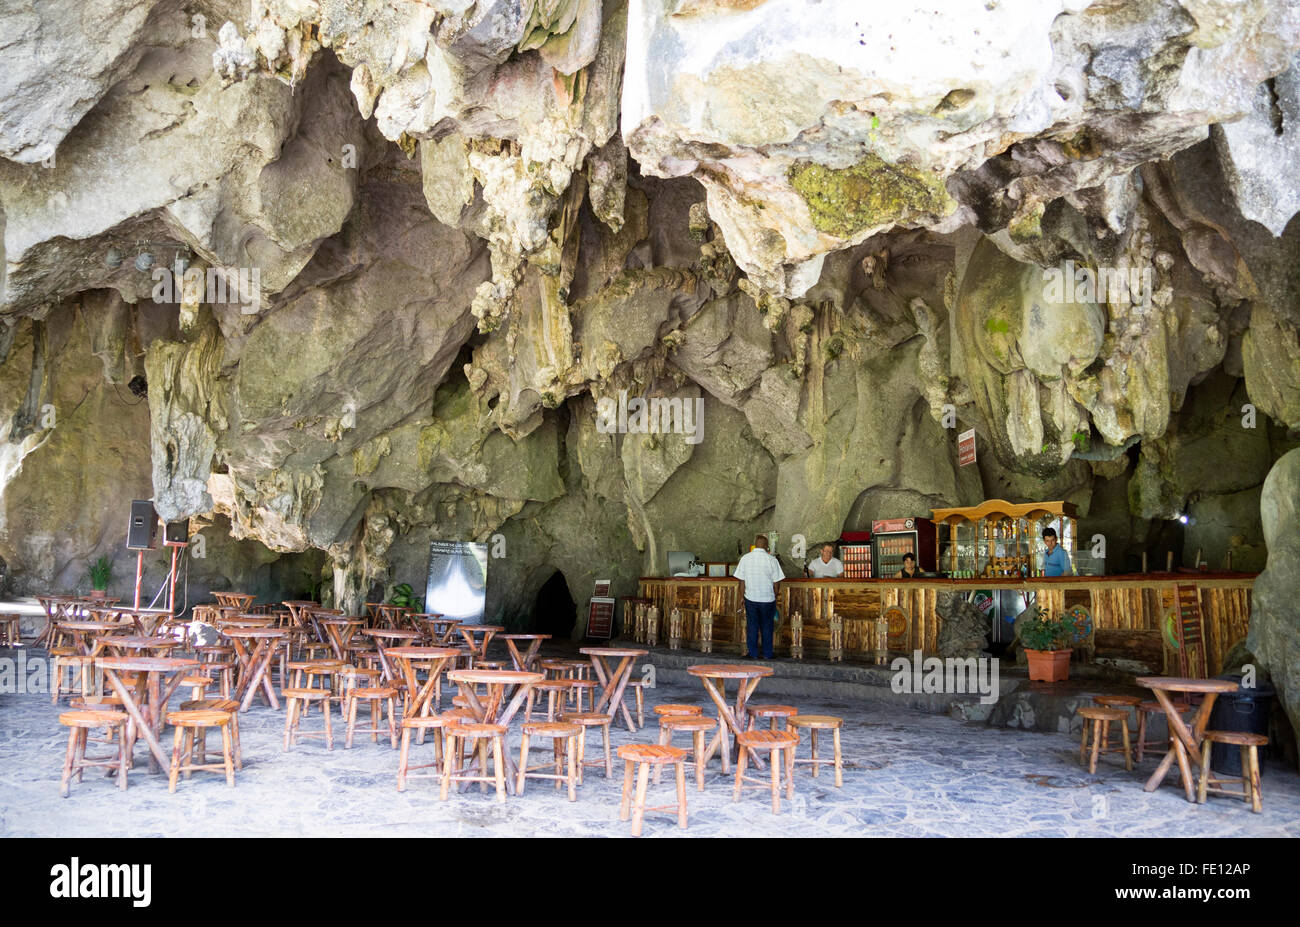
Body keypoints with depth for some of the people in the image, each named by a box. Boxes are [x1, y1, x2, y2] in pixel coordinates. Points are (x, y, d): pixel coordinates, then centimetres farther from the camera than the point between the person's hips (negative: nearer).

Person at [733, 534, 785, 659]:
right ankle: (767, 654, 19)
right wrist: (774, 598, 8)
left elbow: (742, 582, 0)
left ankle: (753, 654, 17)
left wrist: (744, 597, 10)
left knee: (752, 627, 12)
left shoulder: (745, 558, -4)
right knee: (767, 628, 12)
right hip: (768, 599, -1)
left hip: (750, 599, 1)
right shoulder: (771, 560, -10)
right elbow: (775, 583, -6)